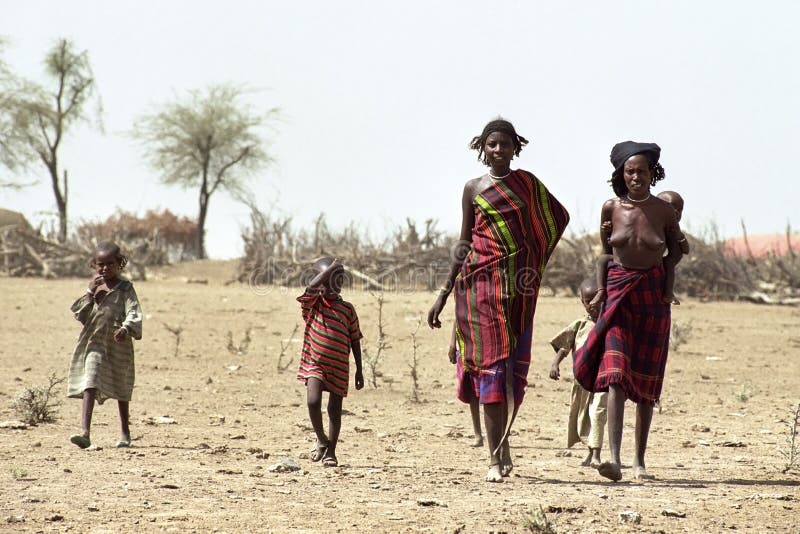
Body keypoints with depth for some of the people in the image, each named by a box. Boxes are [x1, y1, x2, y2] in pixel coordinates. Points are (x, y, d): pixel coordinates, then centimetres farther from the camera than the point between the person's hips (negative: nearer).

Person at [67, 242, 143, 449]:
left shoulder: (125, 288, -1)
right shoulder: (93, 287, 10)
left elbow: (133, 312, -14)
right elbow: (80, 315, 4)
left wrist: (125, 328, -34)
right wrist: (90, 293, -7)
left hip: (118, 345, -2)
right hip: (94, 344, 2)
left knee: (121, 390, 12)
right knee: (89, 387, -13)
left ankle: (125, 433, 28)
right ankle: (85, 433, -21)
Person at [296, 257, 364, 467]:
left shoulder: (347, 309, 2)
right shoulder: (313, 304, -1)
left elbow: (355, 340, 7)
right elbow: (311, 287, -25)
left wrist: (359, 370, 5)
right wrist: (331, 268, -25)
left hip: (339, 366, 1)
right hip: (315, 362, -1)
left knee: (334, 409, 4)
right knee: (313, 402, -17)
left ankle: (331, 452, 14)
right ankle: (321, 440, 7)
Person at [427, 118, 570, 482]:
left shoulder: (526, 183, 9)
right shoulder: (473, 188, 9)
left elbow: (559, 217, 14)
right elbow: (464, 244, 14)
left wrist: (532, 264, 6)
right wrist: (444, 293, 11)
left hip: (518, 287, 1)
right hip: (481, 283, -1)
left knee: (514, 365, 1)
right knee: (490, 362, -7)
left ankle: (502, 442, 21)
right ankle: (494, 459, -9)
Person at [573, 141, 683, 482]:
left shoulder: (664, 211, -2)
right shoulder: (611, 208, 0)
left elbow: (675, 252, 13)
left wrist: (657, 276, -1)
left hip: (653, 298, 1)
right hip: (618, 294, -1)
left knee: (646, 380, 6)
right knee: (616, 373, -17)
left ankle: (640, 460, 16)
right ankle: (614, 458, -26)